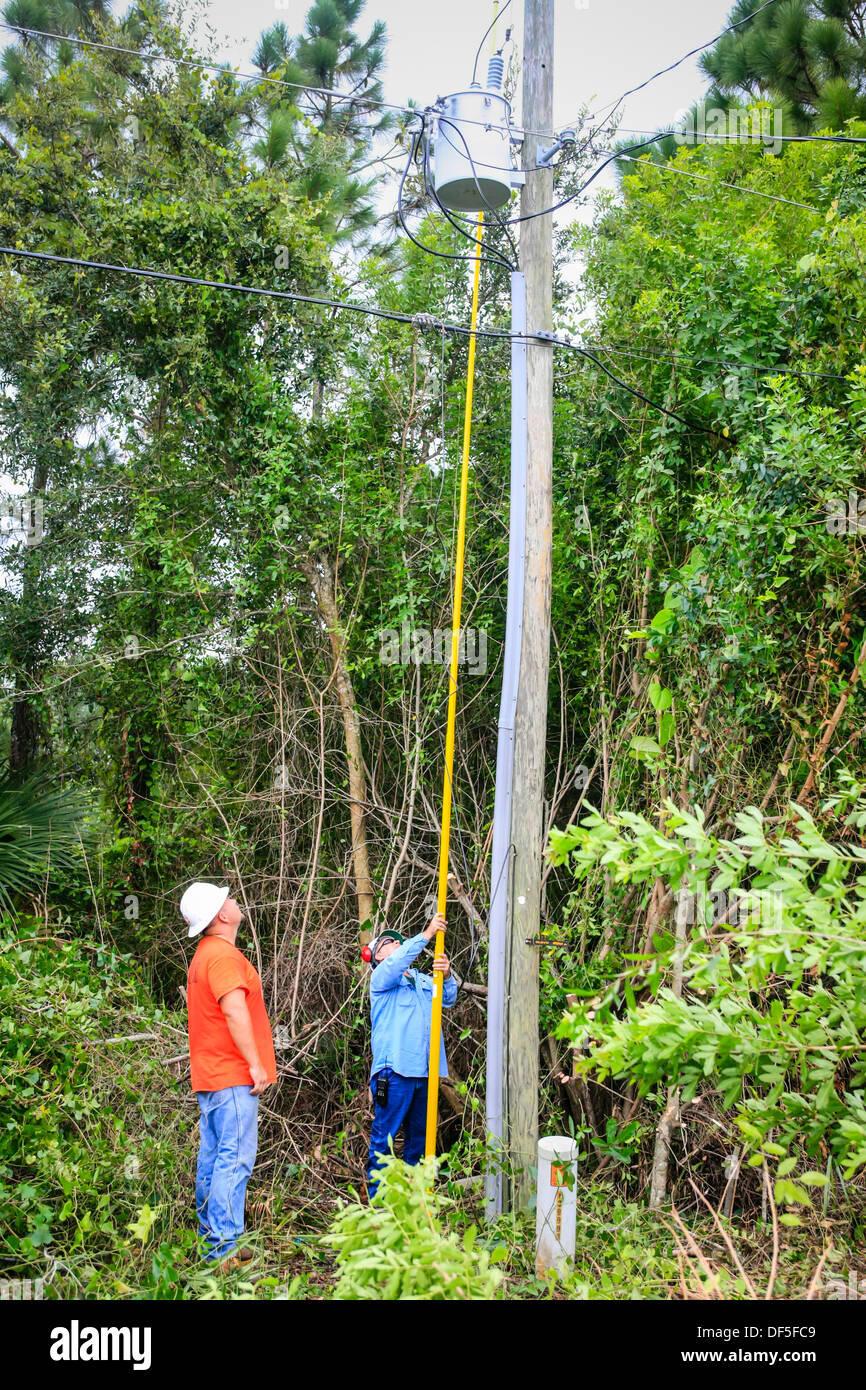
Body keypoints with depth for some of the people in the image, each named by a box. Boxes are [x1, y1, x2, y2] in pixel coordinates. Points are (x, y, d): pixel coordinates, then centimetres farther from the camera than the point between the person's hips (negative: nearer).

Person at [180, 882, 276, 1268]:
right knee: (235, 1160, -9)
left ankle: (210, 1239, 21)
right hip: (233, 1076, -10)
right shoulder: (223, 954, -15)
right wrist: (256, 1064, -19)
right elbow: (235, 1011, -23)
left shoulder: (204, 954, 18)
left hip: (210, 1074, 10)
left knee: (212, 1159, 14)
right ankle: (224, 1249, -8)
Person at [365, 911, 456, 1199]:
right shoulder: (381, 978, 3)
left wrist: (447, 976, -14)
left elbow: (448, 999, 7)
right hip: (395, 1070, -6)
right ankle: (377, 1199, 4)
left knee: (418, 1137, 13)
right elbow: (397, 963, -18)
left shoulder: (423, 980, 21)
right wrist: (427, 934, -21)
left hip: (424, 1071, 6)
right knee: (384, 1137, -3)